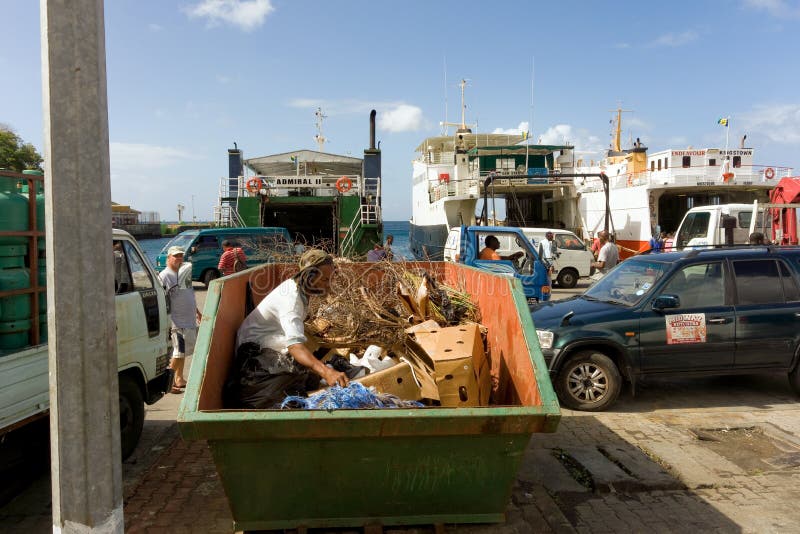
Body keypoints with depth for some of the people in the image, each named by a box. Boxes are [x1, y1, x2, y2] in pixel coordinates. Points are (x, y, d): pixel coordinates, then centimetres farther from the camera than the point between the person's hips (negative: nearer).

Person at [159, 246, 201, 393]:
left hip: (189, 319, 8)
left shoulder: (185, 271, 12)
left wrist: (197, 312, 26)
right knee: (178, 352, -10)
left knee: (184, 351, 16)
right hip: (176, 321, -8)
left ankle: (179, 379, 27)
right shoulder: (164, 276, -13)